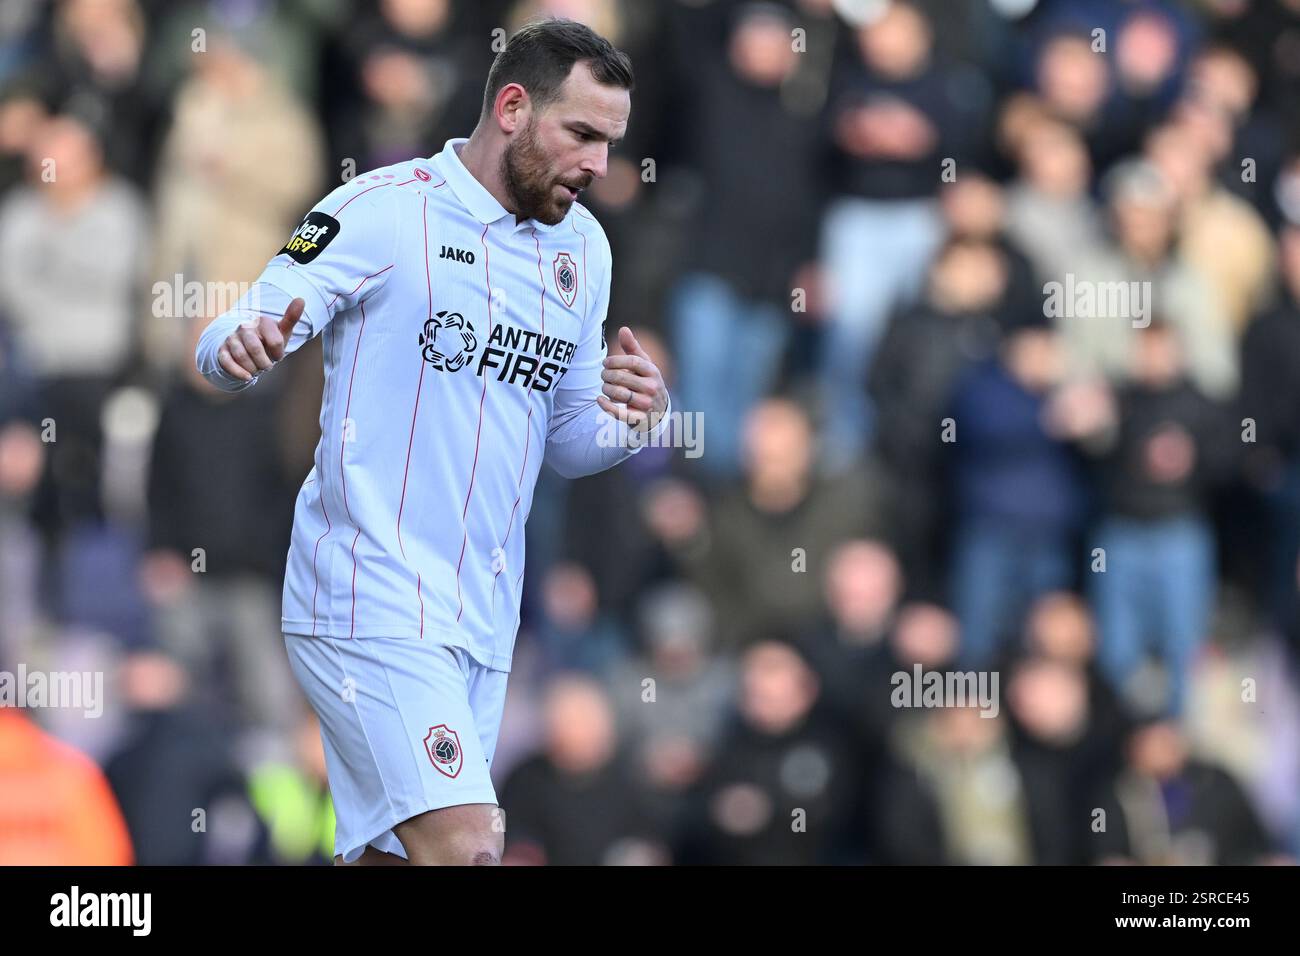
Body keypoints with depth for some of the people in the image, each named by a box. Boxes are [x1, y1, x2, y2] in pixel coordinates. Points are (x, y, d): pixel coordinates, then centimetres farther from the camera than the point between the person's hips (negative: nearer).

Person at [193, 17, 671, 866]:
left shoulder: (582, 246, 14)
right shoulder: (381, 212, -7)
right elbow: (228, 345, -7)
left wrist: (637, 418, -1)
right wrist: (242, 345, -31)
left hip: (483, 625, 7)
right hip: (372, 598, -7)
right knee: (467, 847, -20)